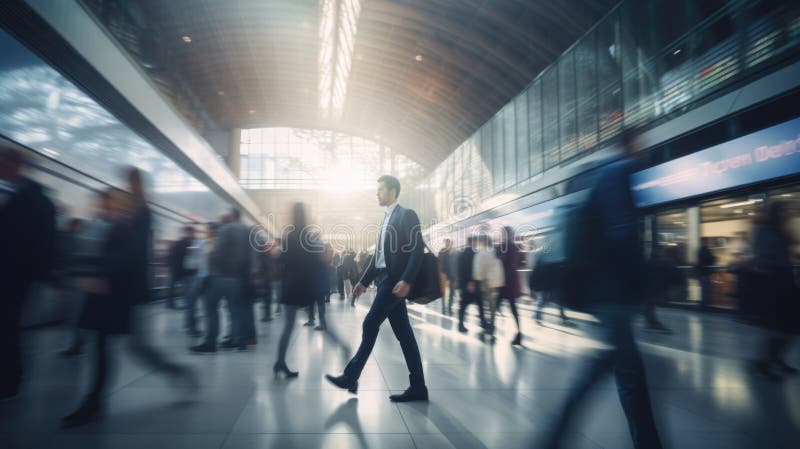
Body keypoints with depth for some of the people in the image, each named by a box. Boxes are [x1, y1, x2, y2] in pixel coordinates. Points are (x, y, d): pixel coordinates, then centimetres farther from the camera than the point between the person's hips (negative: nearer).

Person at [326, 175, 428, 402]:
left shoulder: (407, 215, -5)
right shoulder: (386, 219, 21)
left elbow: (417, 250, -15)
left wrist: (406, 280, -24)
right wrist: (364, 281, 20)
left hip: (396, 280, -9)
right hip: (385, 279, 9)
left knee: (370, 324, -7)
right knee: (403, 333, 7)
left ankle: (351, 377, 4)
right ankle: (418, 387, 10)